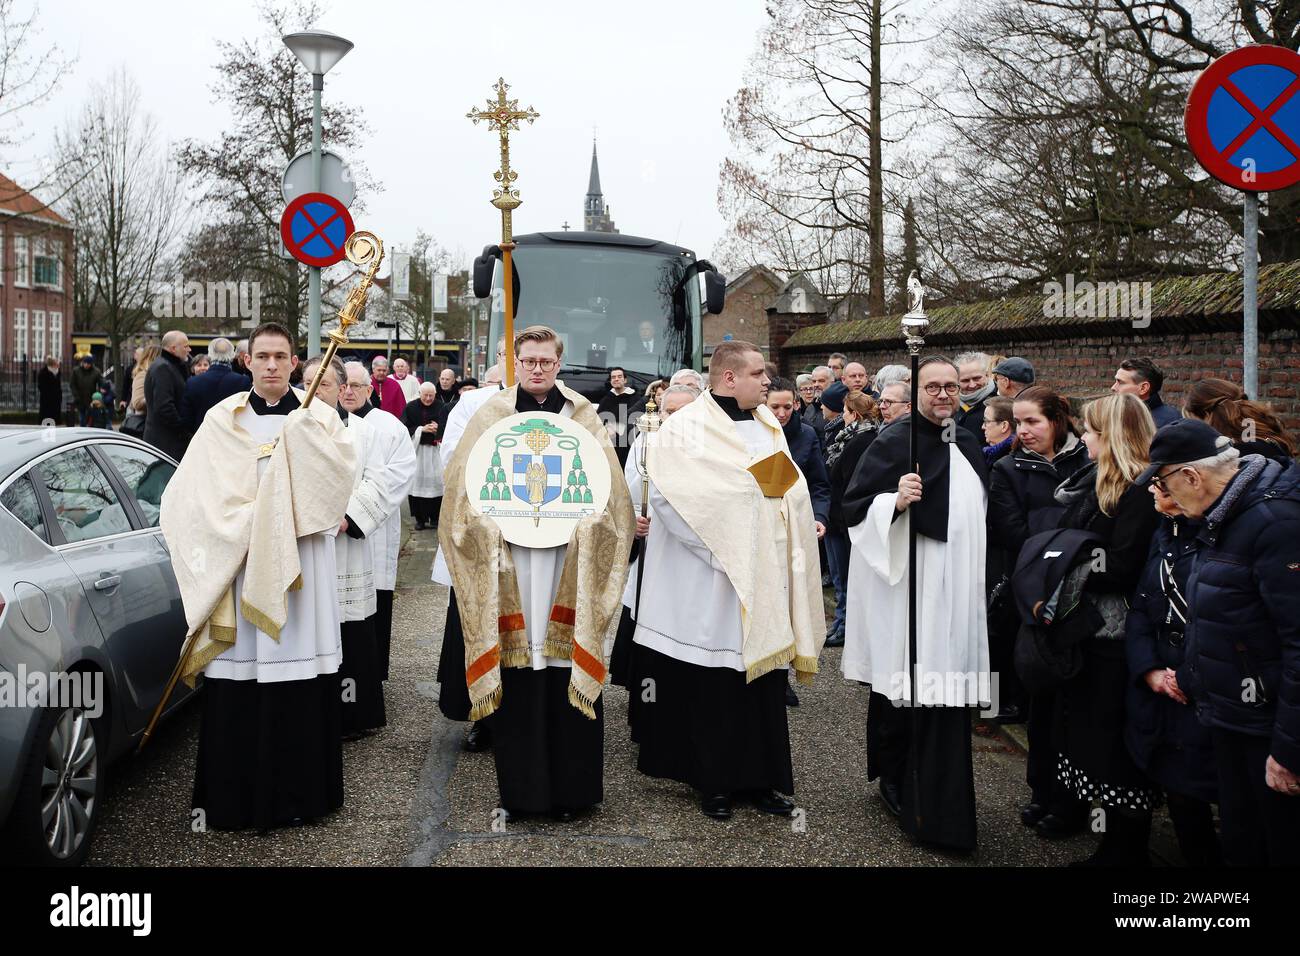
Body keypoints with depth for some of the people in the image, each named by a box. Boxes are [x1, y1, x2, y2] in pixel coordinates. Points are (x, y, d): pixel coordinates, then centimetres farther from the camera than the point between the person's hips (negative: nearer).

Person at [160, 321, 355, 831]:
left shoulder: (318, 415, 6)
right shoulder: (222, 419, 6)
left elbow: (343, 464, -13)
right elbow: (196, 494, 1)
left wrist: (298, 425, -17)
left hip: (301, 567, 0)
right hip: (239, 565, 0)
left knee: (302, 678, 2)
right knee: (240, 684, 1)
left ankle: (302, 790, 15)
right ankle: (238, 795, 15)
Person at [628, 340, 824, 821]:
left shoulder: (768, 427, 13)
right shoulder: (687, 428, -7)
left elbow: (791, 490, 17)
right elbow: (666, 496, -15)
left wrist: (804, 524, -1)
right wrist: (720, 548, -17)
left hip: (764, 580, 6)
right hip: (712, 587, -5)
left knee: (764, 682, 8)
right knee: (712, 688, 3)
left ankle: (760, 776, 20)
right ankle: (714, 782, 17)